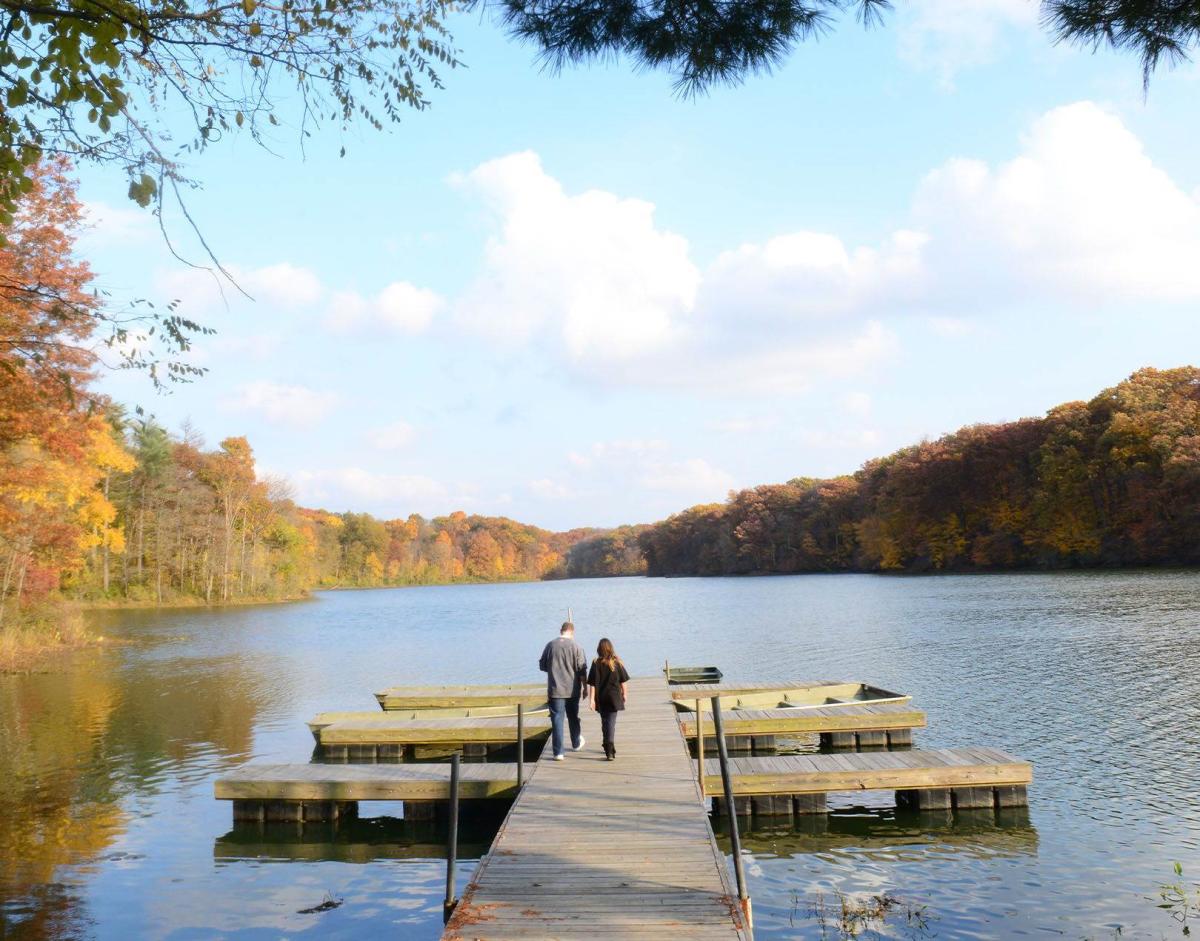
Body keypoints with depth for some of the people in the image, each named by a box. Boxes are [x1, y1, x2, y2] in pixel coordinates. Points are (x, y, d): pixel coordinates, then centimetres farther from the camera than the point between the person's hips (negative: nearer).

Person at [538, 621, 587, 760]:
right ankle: (576, 743, 38)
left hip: (555, 689, 0)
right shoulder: (576, 647, -8)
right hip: (572, 689, 0)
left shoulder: (550, 645, -3)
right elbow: (582, 670, -7)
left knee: (557, 719, 0)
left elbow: (542, 666, 7)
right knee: (573, 717, 19)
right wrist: (585, 686, 4)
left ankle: (558, 752, -3)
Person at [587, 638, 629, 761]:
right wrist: (625, 694, 15)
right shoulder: (617, 662, -4)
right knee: (611, 723, 1)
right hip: (614, 697, 0)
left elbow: (592, 683, -10)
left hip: (601, 698, 0)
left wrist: (592, 699, -7)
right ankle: (610, 750, -11)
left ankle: (608, 747, 26)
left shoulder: (596, 664, -8)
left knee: (604, 722, 16)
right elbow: (624, 681, 2)